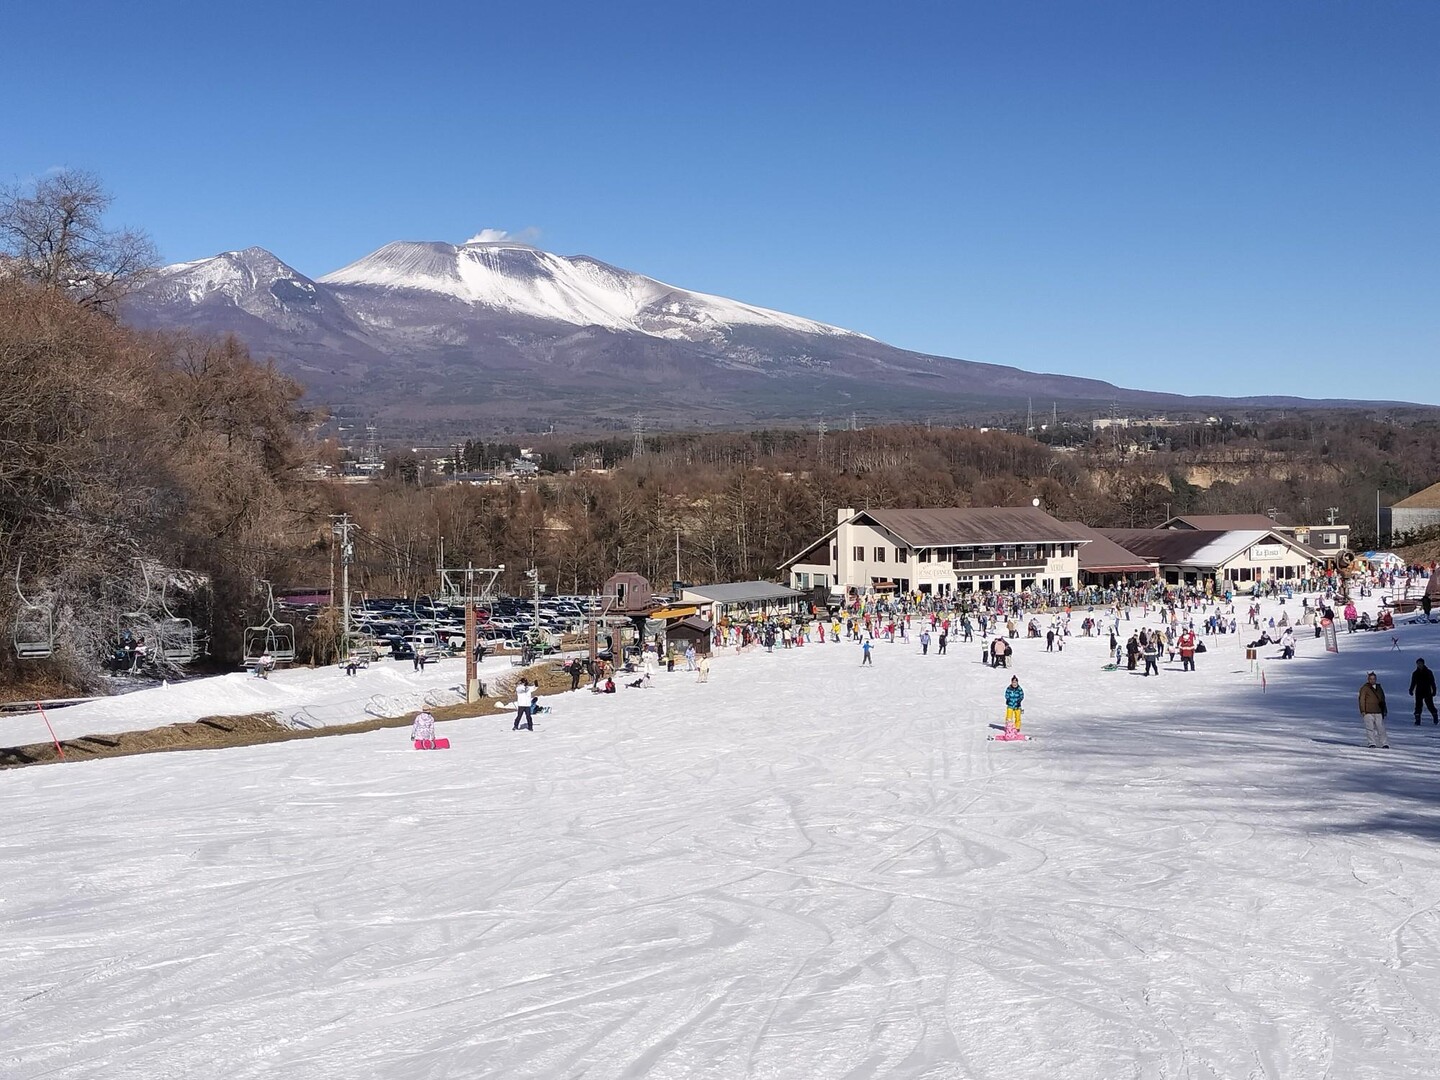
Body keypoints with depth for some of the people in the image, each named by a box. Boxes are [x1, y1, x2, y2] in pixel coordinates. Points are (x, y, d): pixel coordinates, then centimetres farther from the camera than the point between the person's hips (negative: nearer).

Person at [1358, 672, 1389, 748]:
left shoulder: (1379, 688, 17)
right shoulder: (1365, 688, 0)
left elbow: (1382, 699, 25)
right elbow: (1362, 699, -4)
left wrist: (1384, 710, 23)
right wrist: (1363, 711, -11)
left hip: (1378, 712, 4)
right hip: (1368, 712, -4)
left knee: (1381, 728, 3)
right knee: (1370, 728, -5)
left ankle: (1384, 743, 6)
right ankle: (1372, 744, -2)